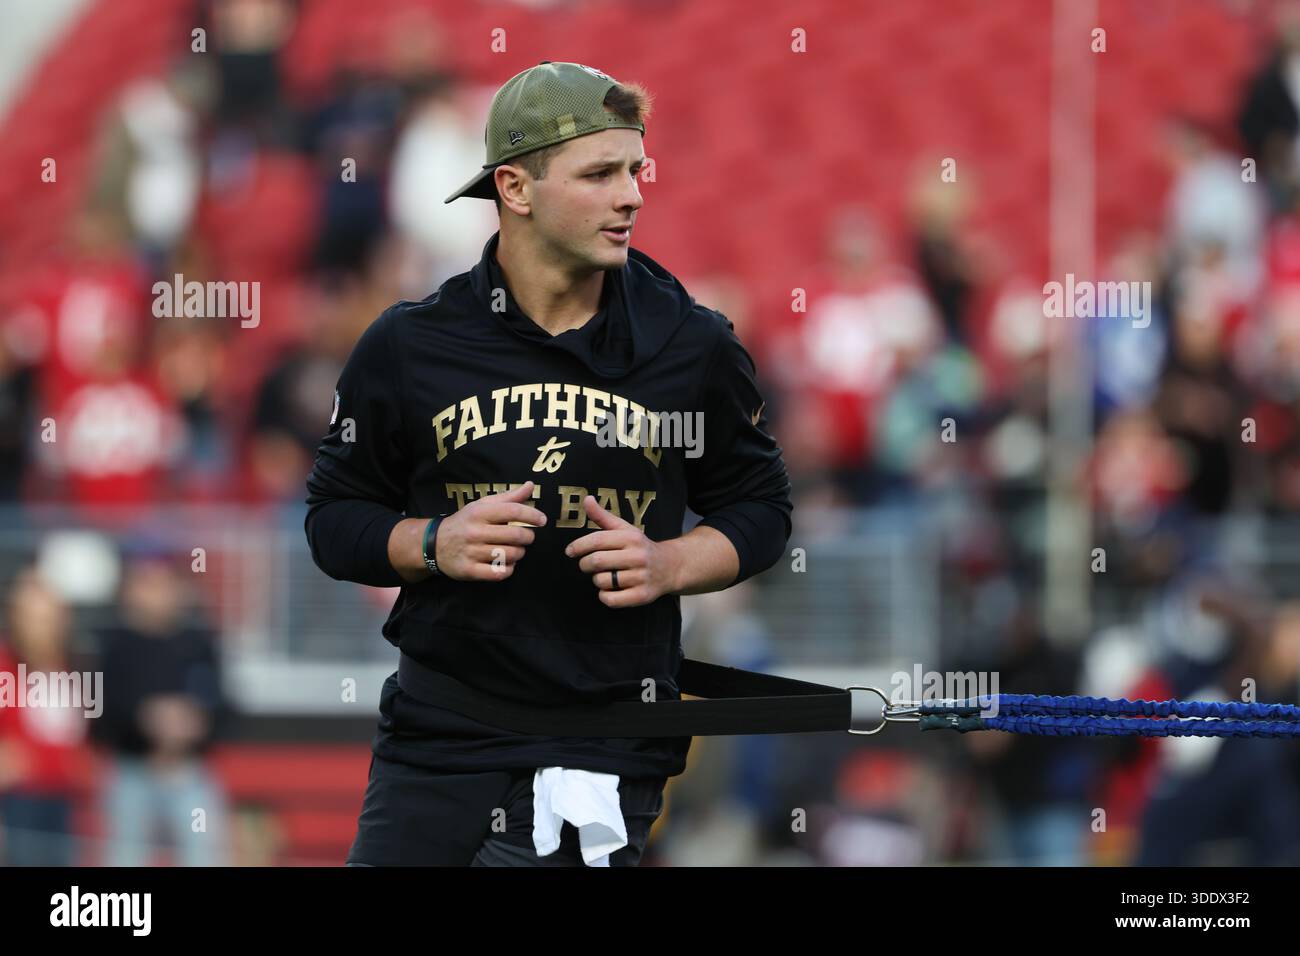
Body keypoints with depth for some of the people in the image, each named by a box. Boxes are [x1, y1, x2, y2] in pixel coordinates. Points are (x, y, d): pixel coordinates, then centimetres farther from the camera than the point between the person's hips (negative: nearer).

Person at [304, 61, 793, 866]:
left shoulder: (694, 345, 1)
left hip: (604, 757, -1)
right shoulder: (411, 346, 0)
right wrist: (434, 545, -11)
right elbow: (334, 517, 8)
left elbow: (760, 510, 11)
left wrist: (668, 565, -8)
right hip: (437, 736, 1)